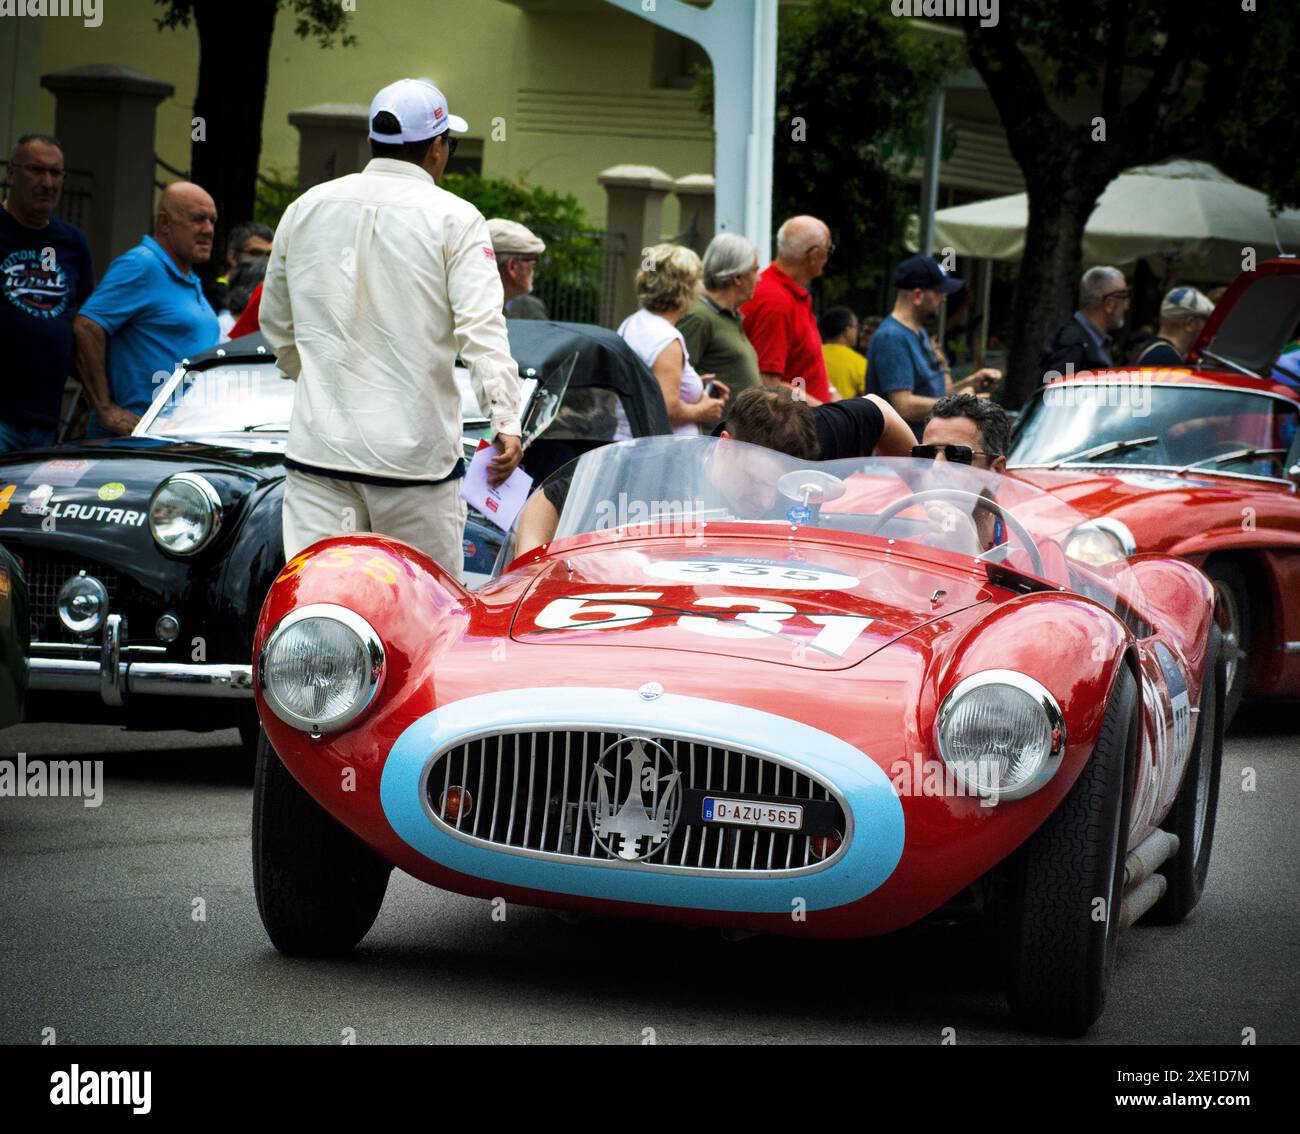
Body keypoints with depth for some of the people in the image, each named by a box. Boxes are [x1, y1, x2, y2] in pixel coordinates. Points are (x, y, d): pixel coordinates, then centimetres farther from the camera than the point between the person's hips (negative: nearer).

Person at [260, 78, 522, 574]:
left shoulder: (306, 208, 11)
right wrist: (506, 419, -18)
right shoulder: (454, 220, -3)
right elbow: (481, 327, -14)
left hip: (317, 448, 3)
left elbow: (276, 325, 21)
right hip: (416, 456, -3)